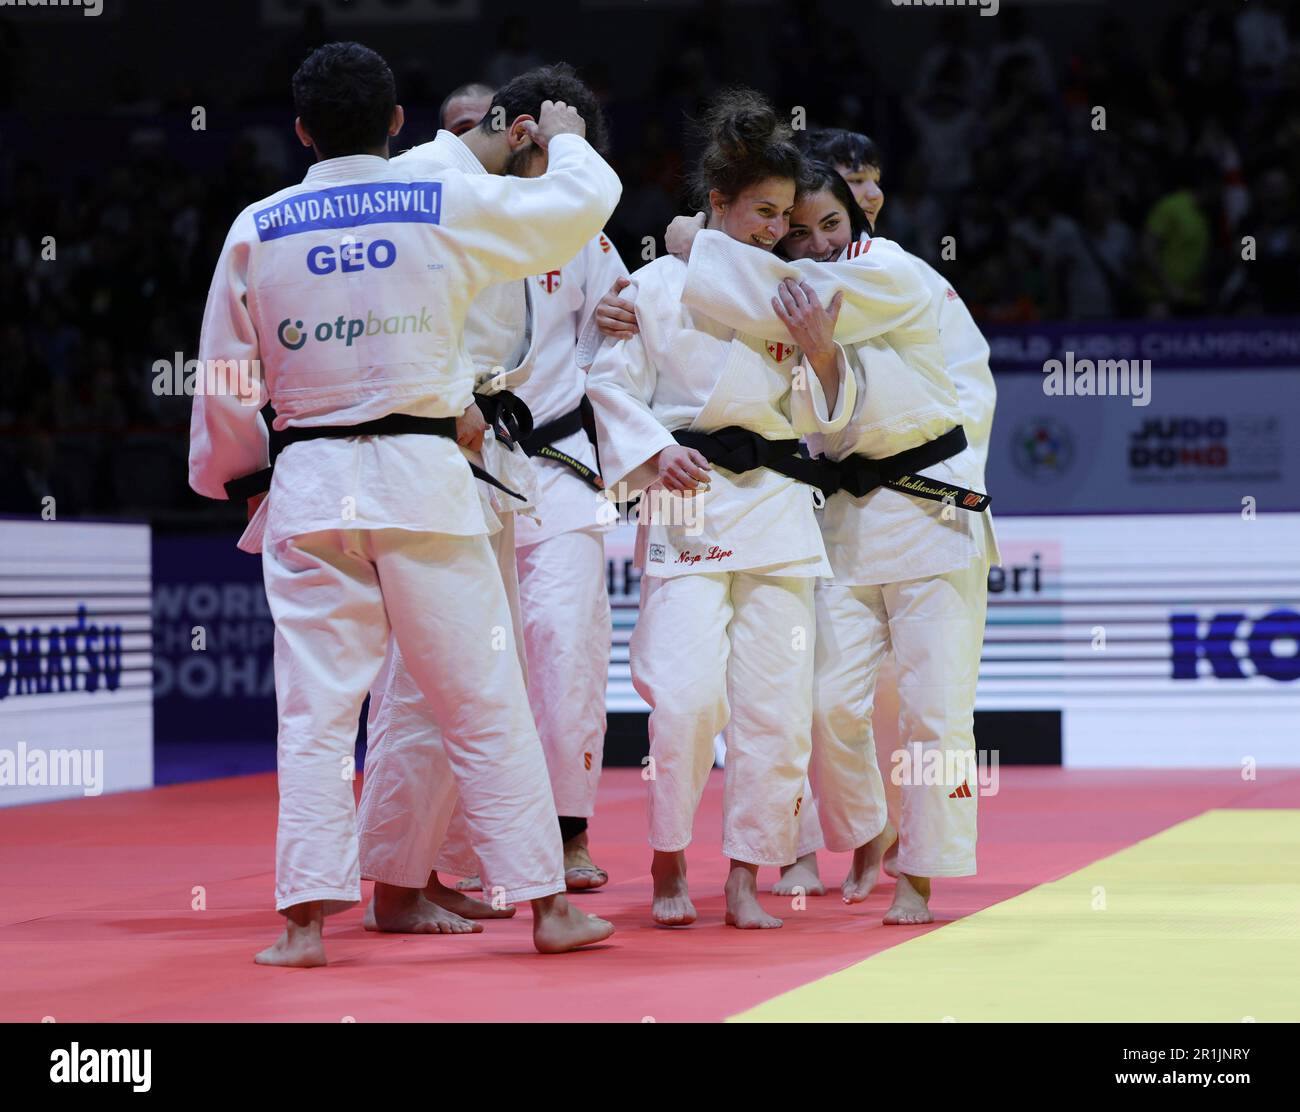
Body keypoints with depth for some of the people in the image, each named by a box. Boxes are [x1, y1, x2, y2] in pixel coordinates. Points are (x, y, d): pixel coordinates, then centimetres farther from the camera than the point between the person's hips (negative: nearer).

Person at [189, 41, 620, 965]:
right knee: (485, 701, 6)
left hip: (308, 484, 1)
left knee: (316, 711, 5)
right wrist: (565, 138, 33)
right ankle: (549, 906, 11)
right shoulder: (451, 207, -2)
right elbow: (586, 201, 12)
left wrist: (236, 477, 25)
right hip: (423, 475, -1)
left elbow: (226, 382, 8)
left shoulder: (258, 230, 2)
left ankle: (308, 917, 1)